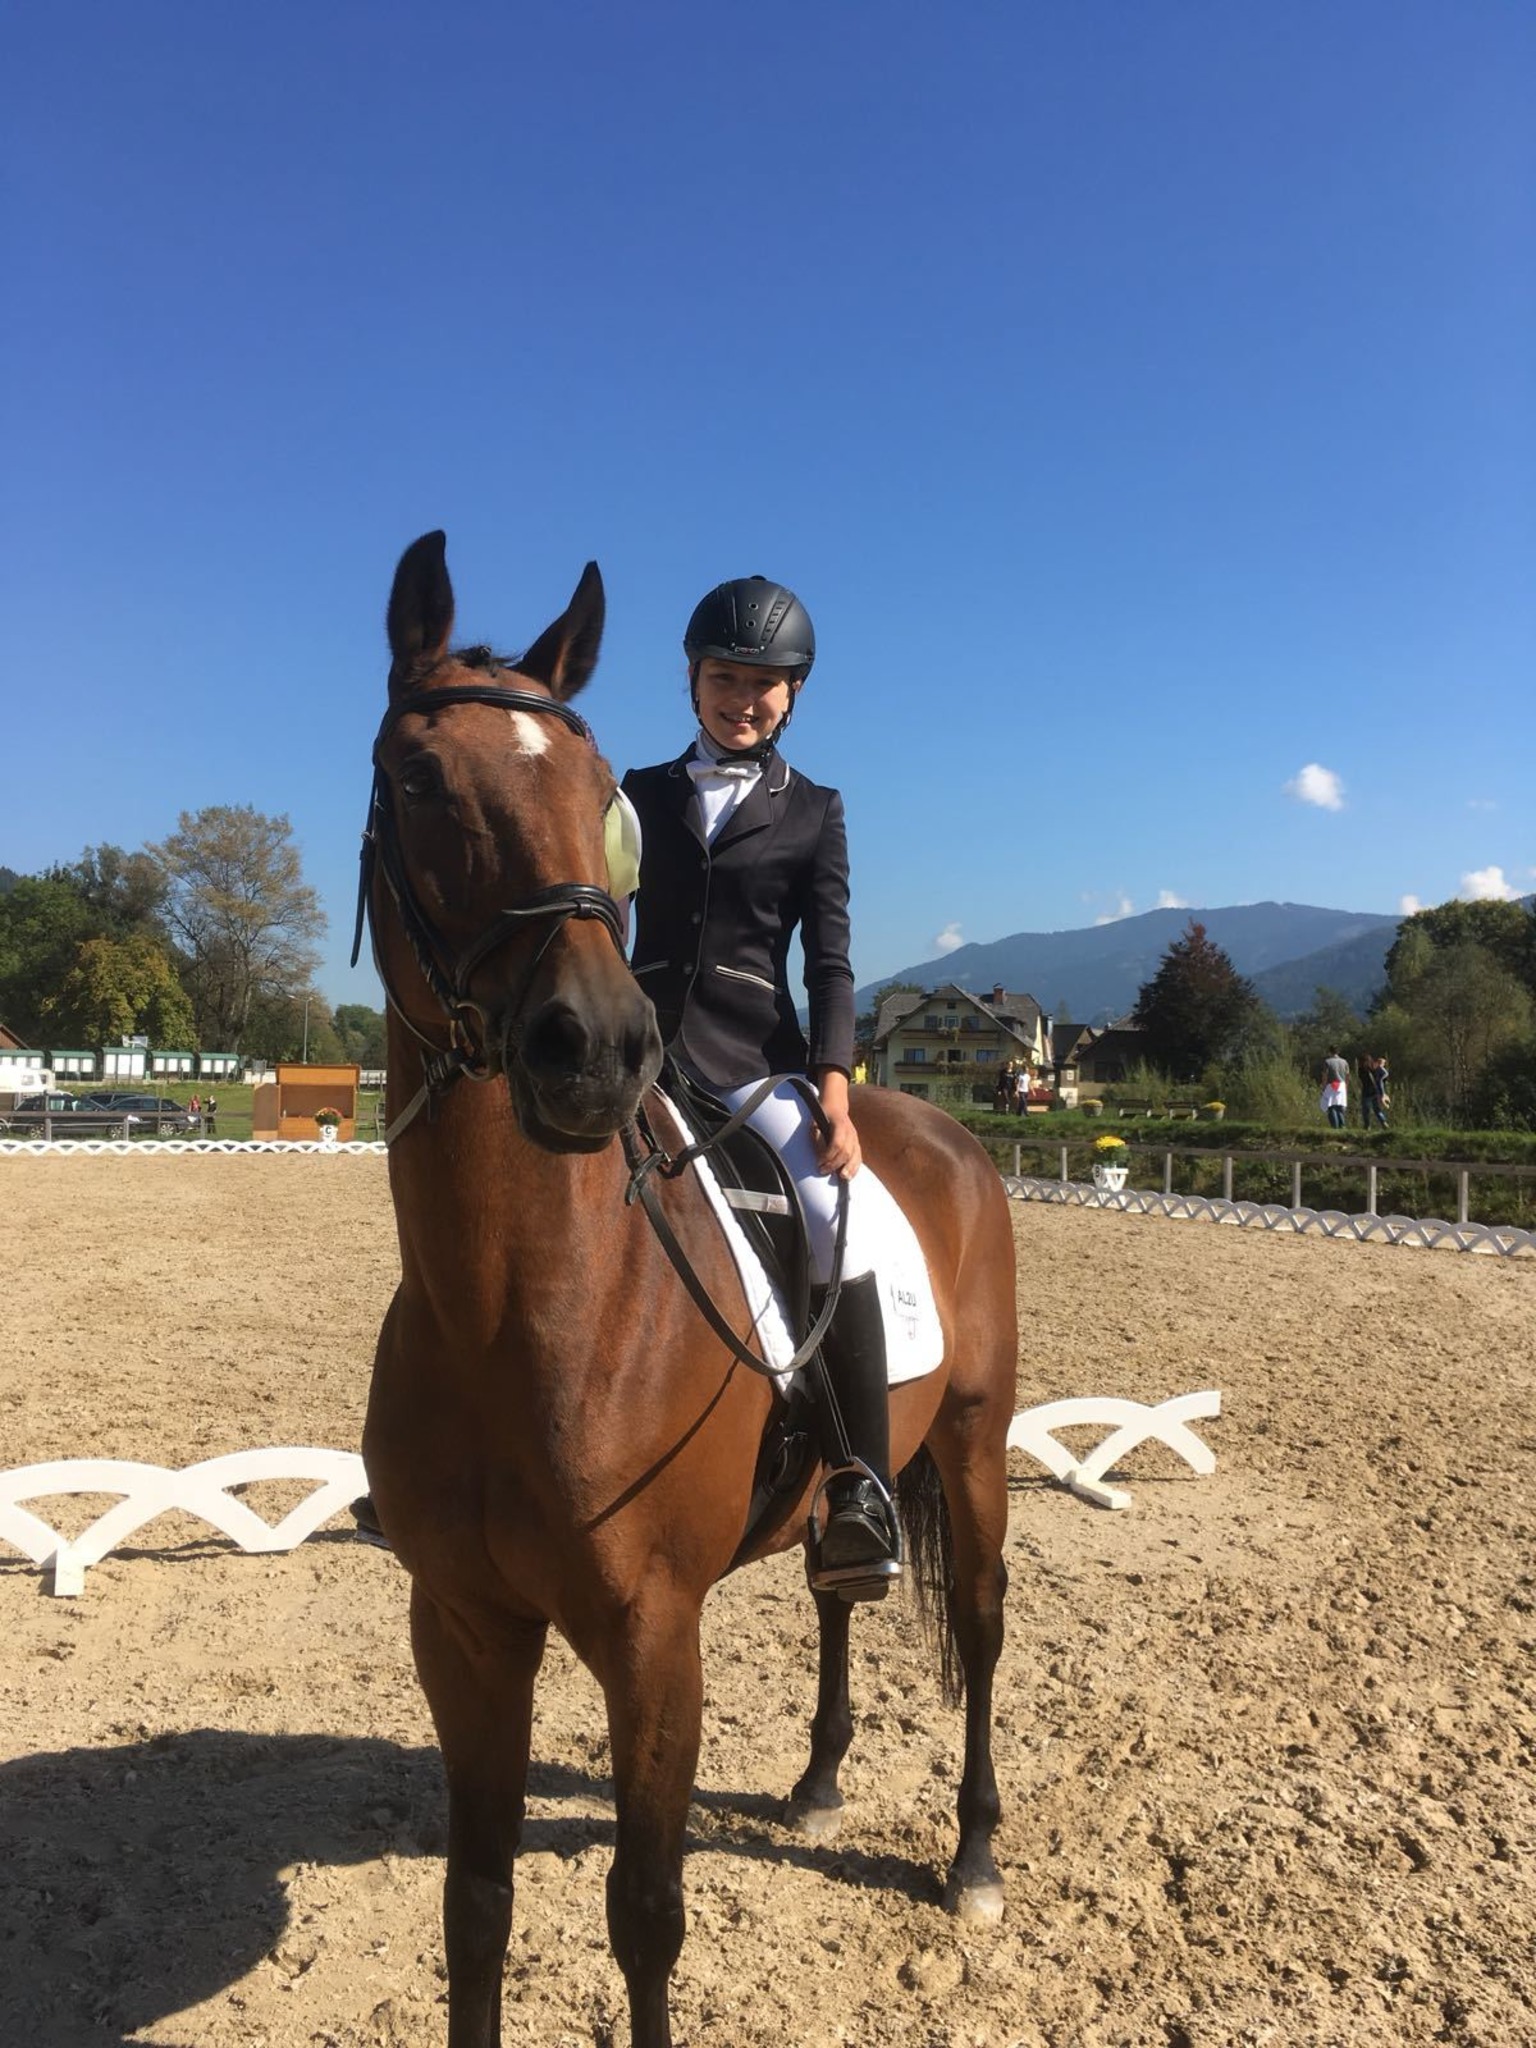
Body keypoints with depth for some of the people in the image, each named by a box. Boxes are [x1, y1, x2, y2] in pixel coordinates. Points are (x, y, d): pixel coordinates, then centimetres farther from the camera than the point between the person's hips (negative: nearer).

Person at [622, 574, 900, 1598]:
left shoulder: (814, 812, 11)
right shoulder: (642, 795, 15)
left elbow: (830, 960, 3)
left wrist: (833, 1087, -12)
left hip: (758, 1063, -2)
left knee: (832, 1214, -28)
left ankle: (862, 1488, -21)